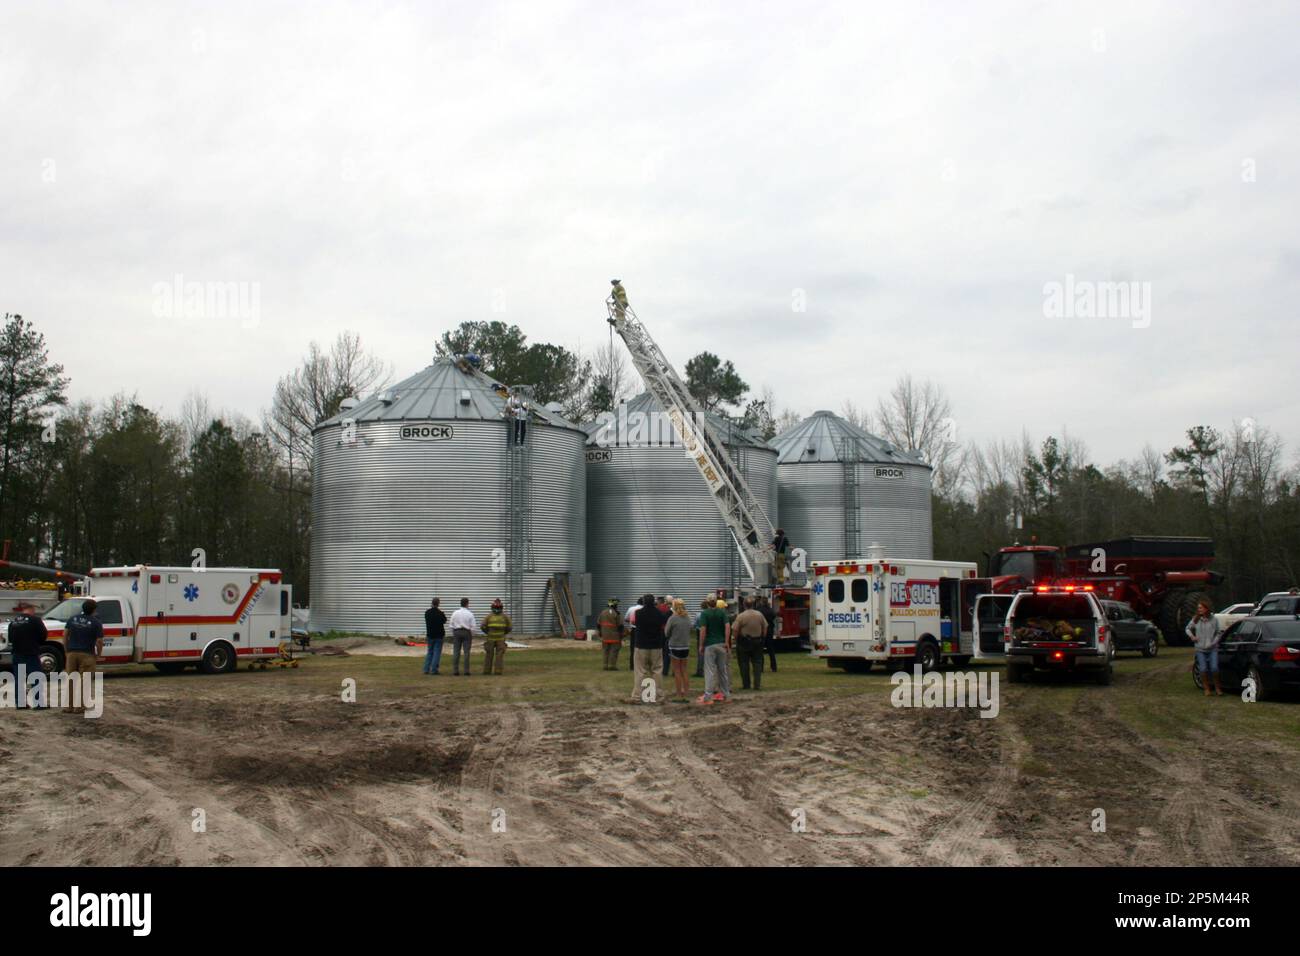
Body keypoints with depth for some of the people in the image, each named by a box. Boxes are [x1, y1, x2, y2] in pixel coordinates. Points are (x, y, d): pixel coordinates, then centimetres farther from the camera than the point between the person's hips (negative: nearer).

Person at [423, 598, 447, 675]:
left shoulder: (427, 612, 0)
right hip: (439, 635, -4)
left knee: (429, 652, 14)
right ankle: (434, 670, -3)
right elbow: (444, 621, 2)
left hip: (430, 635, 4)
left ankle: (426, 669, 10)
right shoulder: (440, 613, -15)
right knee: (437, 652, 0)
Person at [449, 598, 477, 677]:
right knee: (466, 652, 1)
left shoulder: (455, 613, 2)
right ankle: (466, 671, -1)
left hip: (456, 632, 2)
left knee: (456, 652, 3)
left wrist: (453, 634, 13)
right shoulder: (469, 614, -5)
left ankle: (455, 671, 1)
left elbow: (451, 625, 5)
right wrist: (472, 636, 6)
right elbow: (473, 626, -5)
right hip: (466, 632, -2)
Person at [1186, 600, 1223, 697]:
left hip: (1212, 649, -2)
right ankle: (1206, 688, 13)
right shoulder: (1195, 620, 1)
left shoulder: (1214, 619, -4)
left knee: (1214, 668, -12)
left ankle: (1218, 687, 9)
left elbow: (1218, 633, 3)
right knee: (1203, 669, -4)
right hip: (1200, 649, 2)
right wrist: (1191, 636, -3)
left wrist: (1213, 642, -9)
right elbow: (1188, 628, 15)